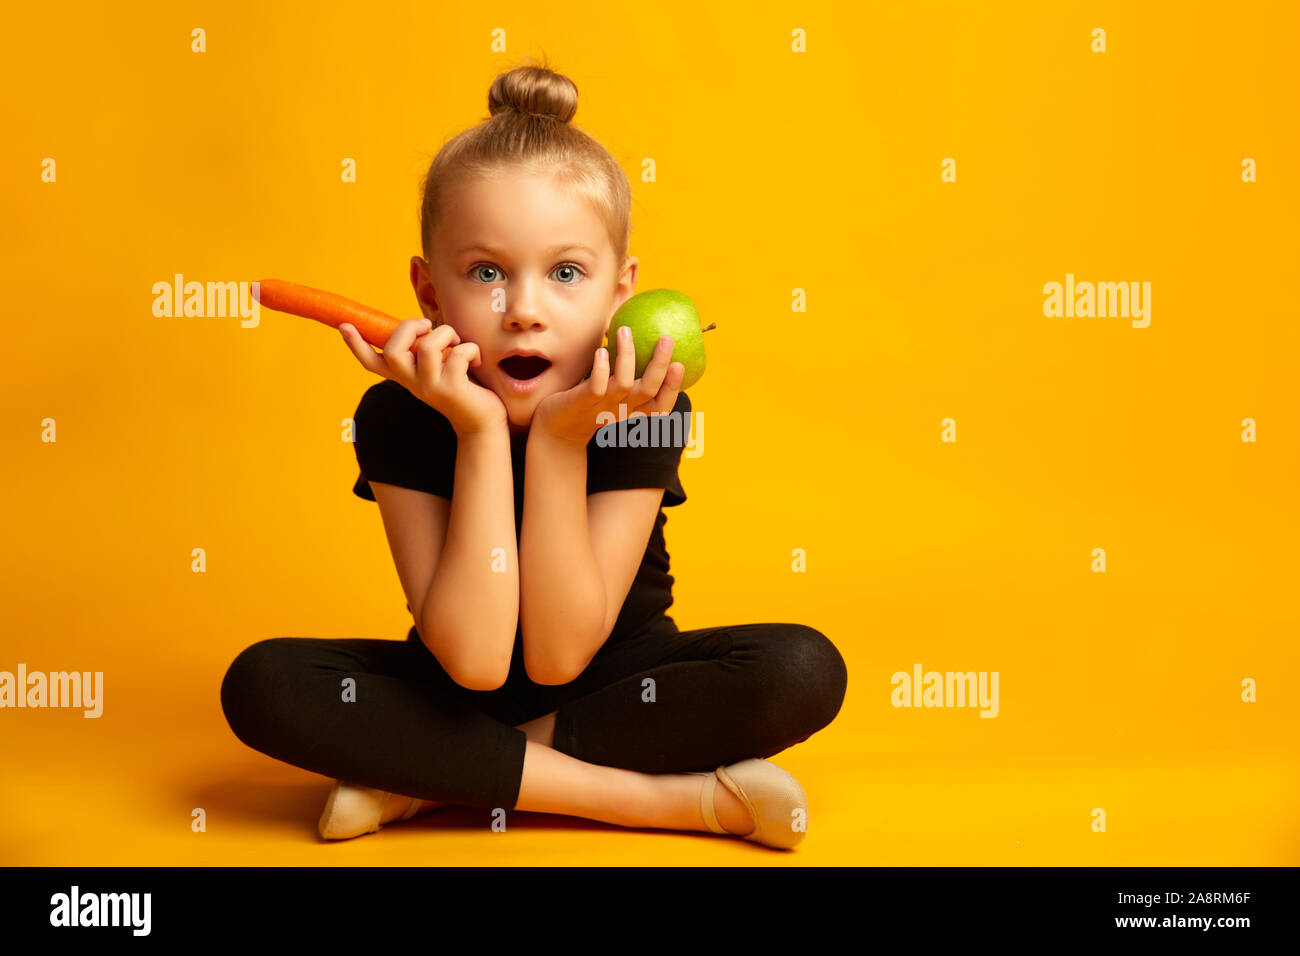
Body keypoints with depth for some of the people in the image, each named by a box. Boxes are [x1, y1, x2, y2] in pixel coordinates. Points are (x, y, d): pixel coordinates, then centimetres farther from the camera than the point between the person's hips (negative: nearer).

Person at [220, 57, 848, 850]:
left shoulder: (642, 410, -20)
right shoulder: (398, 420, -19)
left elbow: (559, 656, -25)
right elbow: (475, 660, -28)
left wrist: (561, 440, -32)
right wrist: (479, 433, -33)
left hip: (614, 676, 0)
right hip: (454, 683, 1)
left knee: (806, 671, -27)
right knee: (261, 685, -26)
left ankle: (431, 778, -20)